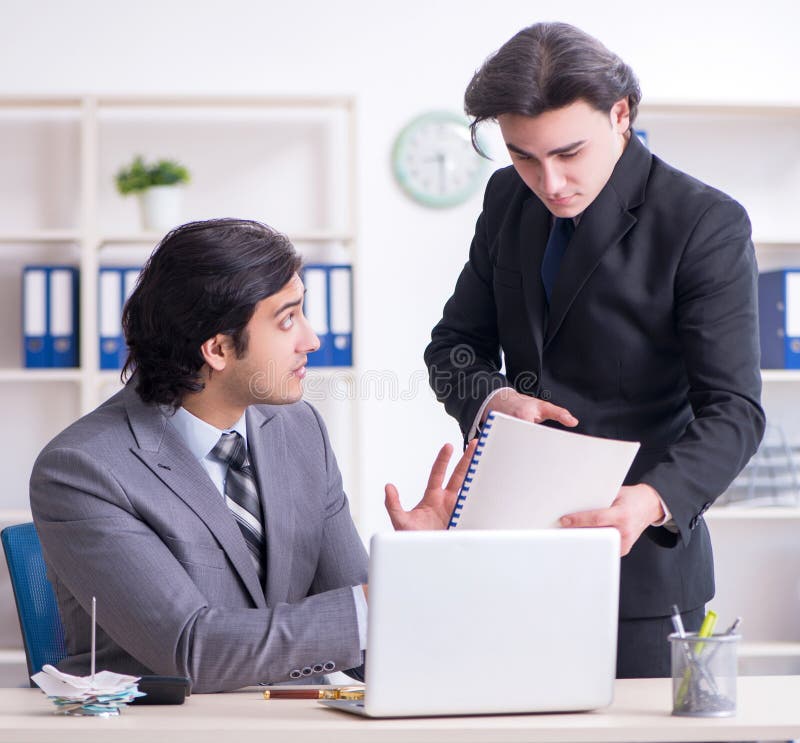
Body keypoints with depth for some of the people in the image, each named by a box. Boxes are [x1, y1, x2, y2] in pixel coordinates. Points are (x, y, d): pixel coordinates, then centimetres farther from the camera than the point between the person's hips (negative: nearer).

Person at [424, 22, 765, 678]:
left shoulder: (708, 224, -12)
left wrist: (652, 499, -35)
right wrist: (490, 396, -9)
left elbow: (734, 410, -16)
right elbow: (455, 345, 15)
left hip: (640, 564, -4)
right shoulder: (507, 198, 7)